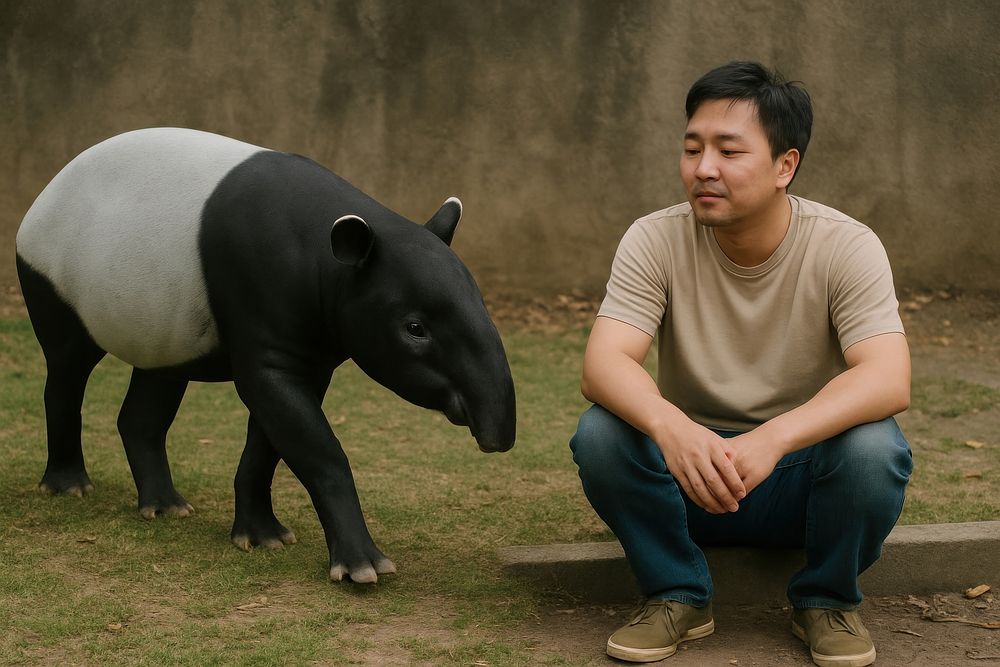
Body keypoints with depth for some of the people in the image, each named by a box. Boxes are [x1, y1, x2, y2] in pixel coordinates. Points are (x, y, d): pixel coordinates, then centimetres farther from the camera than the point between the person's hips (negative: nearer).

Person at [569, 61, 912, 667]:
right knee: (600, 434, -28)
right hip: (689, 467, 1)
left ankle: (828, 601, -2)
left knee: (875, 447, -32)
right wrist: (671, 426, -49)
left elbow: (889, 381, -30)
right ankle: (679, 595, -2)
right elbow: (603, 363, -25)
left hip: (805, 472, -1)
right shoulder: (655, 241, -12)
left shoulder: (846, 247, -16)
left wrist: (772, 439, -48)